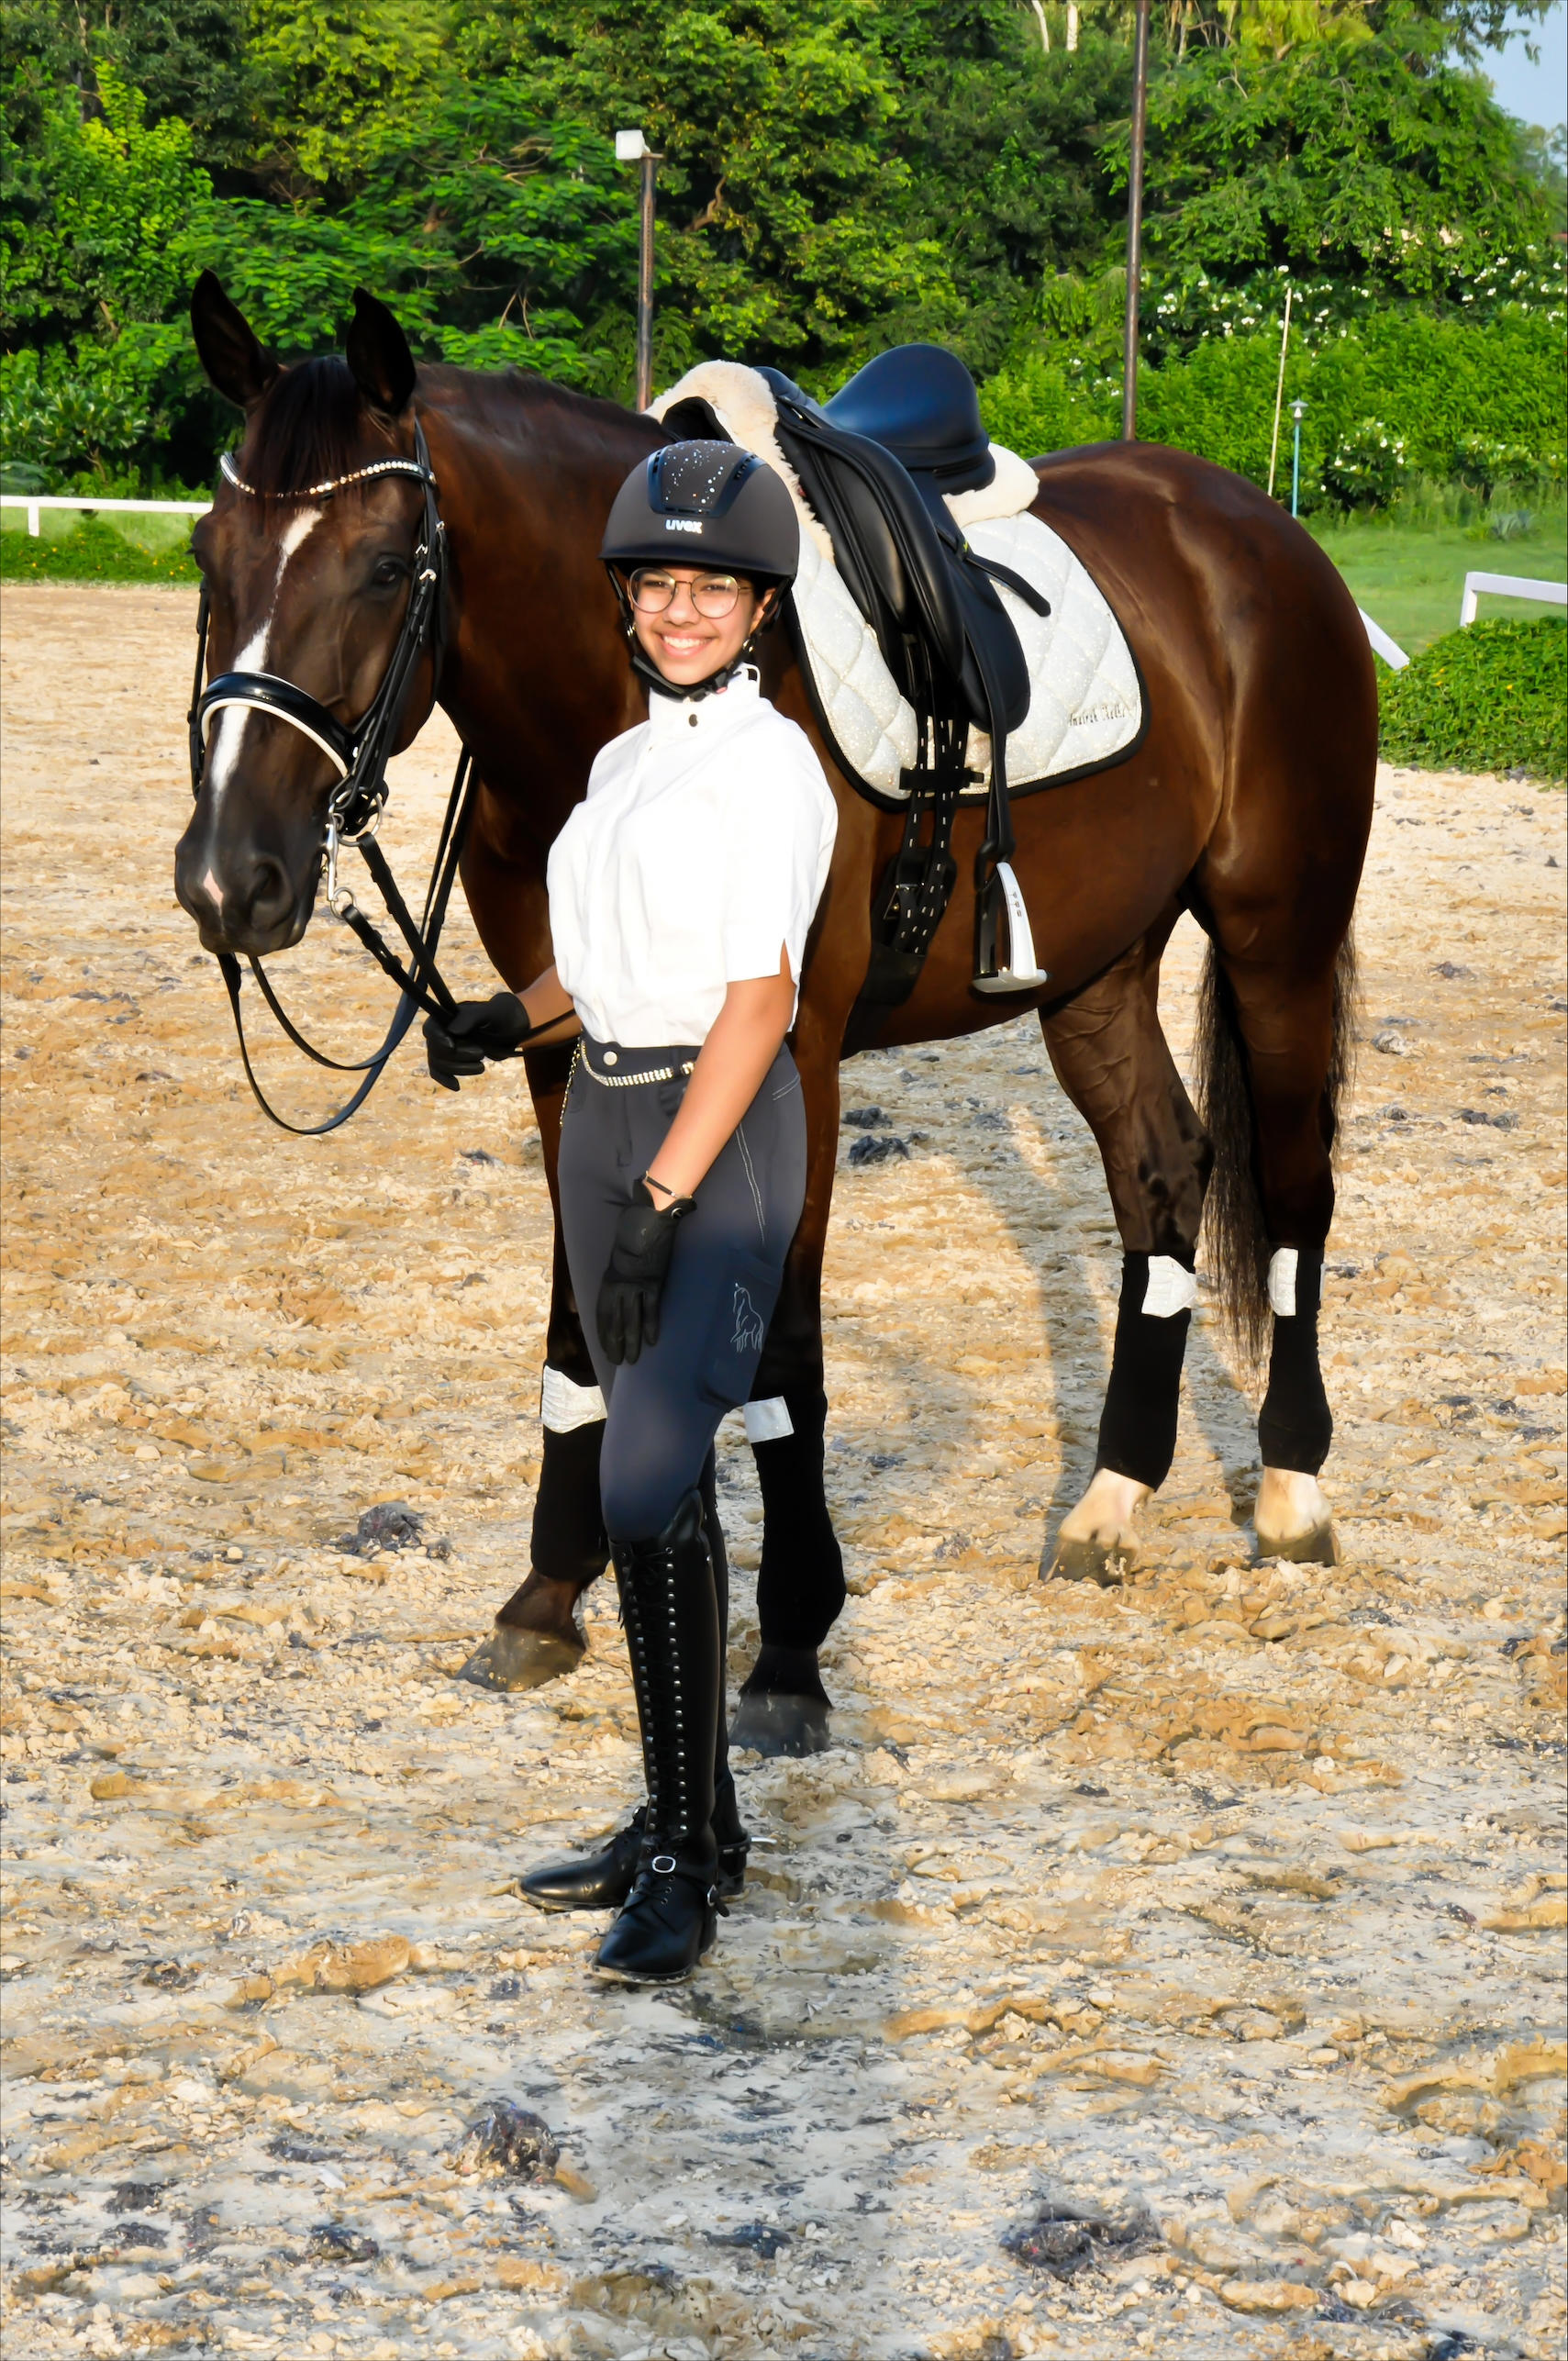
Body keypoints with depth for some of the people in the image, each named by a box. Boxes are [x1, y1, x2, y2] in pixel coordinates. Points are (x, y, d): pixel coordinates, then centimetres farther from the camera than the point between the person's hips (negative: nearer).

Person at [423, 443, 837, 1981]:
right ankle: (693, 1820, 22)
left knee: (651, 1485, -15)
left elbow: (756, 998, -18)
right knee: (651, 1484, 12)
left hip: (721, 1132, -8)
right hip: (602, 1114, 8)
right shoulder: (625, 761, 14)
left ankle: (684, 1866, -9)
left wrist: (661, 1205, -23)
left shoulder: (768, 765, -12)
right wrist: (509, 1019, 2)